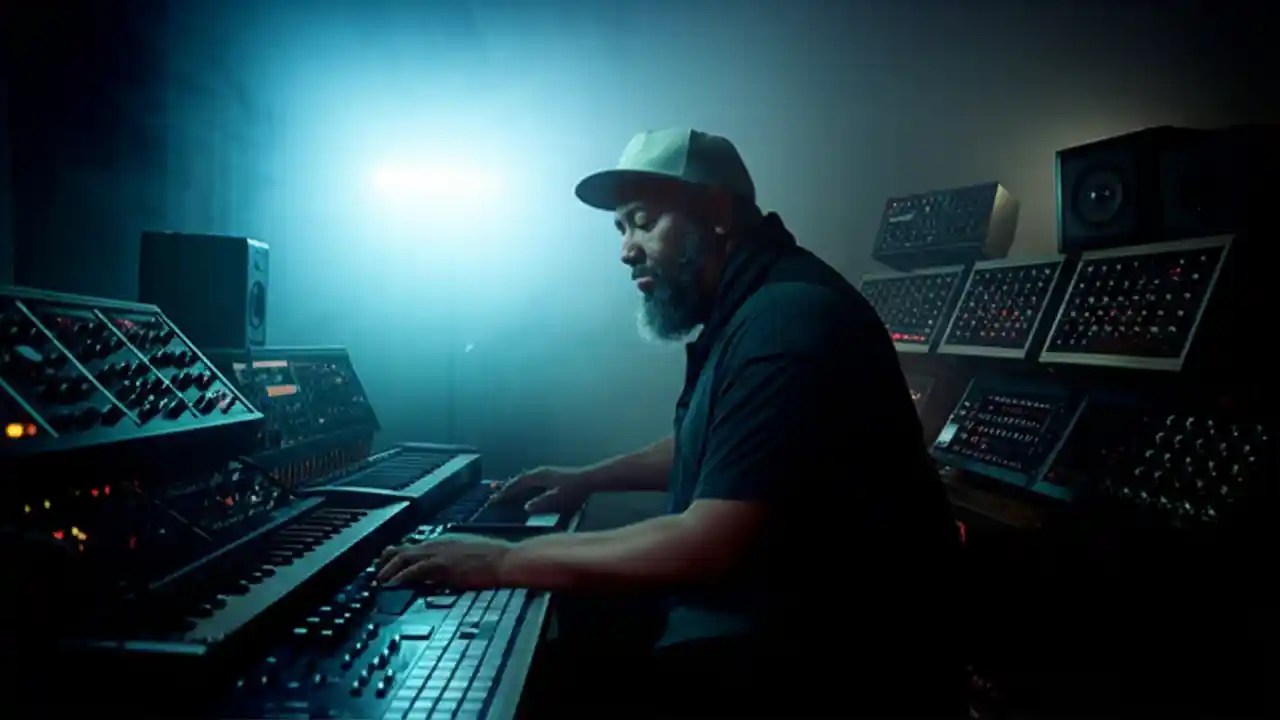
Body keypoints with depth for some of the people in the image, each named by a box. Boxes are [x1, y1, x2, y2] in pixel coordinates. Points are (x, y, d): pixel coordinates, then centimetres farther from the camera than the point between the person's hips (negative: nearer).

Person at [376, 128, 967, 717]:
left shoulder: (784, 322, -25)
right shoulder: (746, 310, 10)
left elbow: (712, 546, -30)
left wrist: (506, 562, -23)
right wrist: (590, 479, 16)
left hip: (814, 657, -9)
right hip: (762, 611, 10)